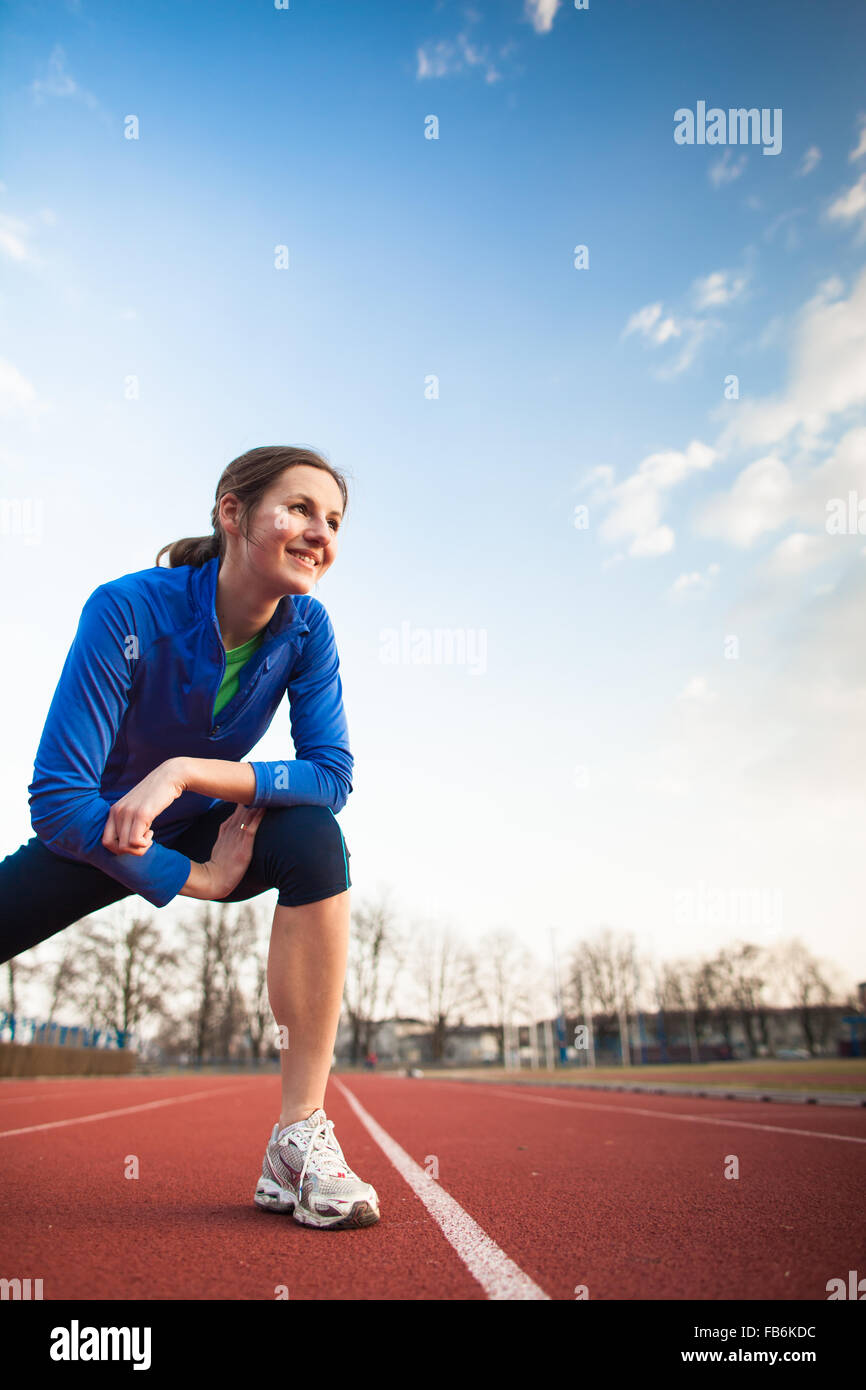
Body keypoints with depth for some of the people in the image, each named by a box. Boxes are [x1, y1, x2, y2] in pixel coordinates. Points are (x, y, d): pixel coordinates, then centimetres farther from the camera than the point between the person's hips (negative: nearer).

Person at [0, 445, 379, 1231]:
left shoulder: (306, 627, -18)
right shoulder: (129, 610, -29)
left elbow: (333, 772, -24)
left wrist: (188, 771, -35)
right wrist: (196, 880, -29)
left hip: (216, 828, 1)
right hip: (97, 838, -1)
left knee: (315, 840, -29)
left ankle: (299, 1139, -26)